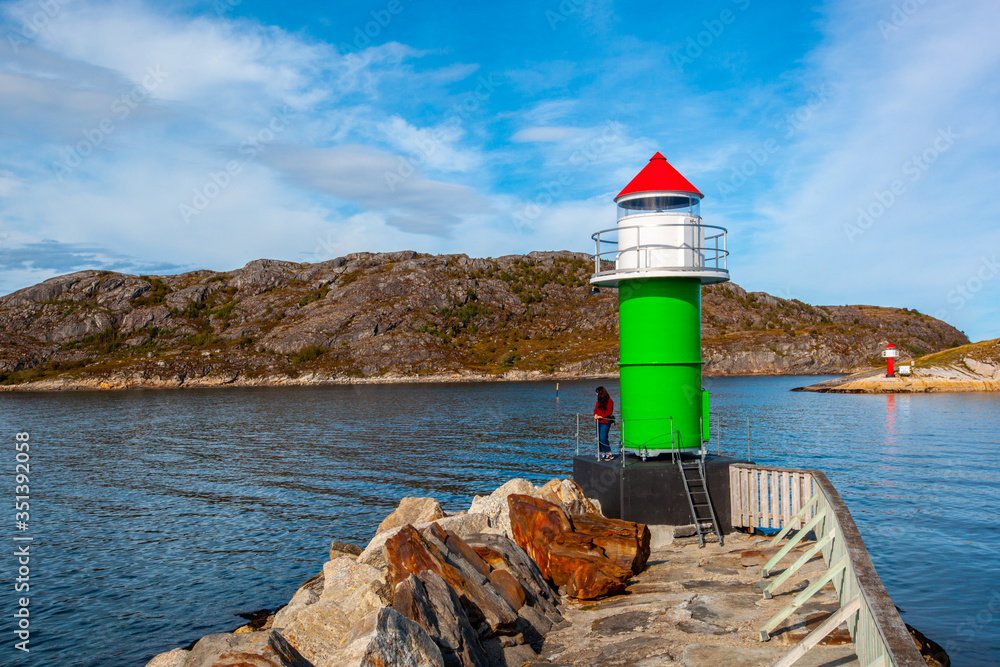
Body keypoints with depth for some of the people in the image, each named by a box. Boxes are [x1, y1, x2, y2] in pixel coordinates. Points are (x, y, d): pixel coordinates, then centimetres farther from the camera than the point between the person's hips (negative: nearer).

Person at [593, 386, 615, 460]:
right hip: (598, 421, 8)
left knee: (603, 438, -14)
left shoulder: (609, 401, -8)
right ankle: (603, 454, 12)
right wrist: (595, 414, -4)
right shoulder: (598, 401, 15)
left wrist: (601, 416, -19)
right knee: (599, 438, 5)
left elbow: (609, 412, -13)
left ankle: (609, 454, -3)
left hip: (605, 421, -8)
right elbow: (596, 409, 18)